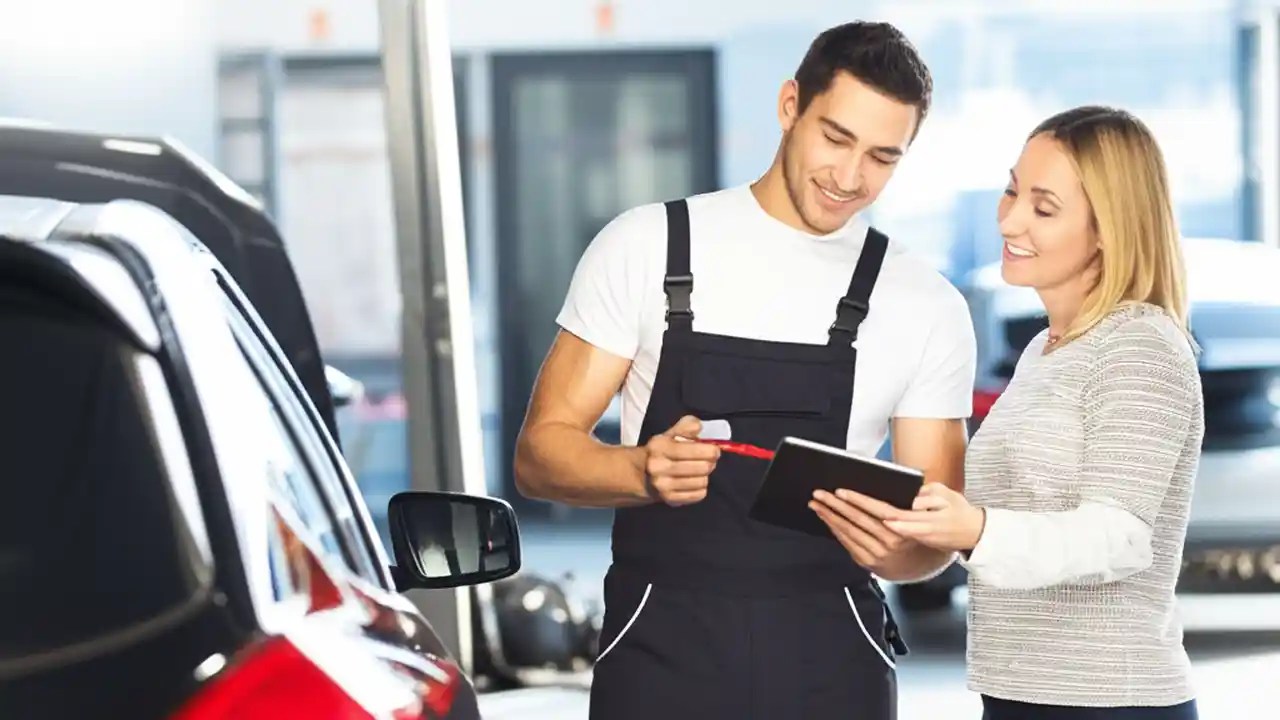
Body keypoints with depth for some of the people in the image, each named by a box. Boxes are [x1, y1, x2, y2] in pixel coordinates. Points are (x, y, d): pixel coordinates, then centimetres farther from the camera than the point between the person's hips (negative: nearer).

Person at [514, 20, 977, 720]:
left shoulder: (928, 307, 5)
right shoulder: (645, 247, 1)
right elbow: (541, 452, 0)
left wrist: (893, 548, -19)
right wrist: (644, 472, -22)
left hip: (832, 661, 2)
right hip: (663, 654, -1)